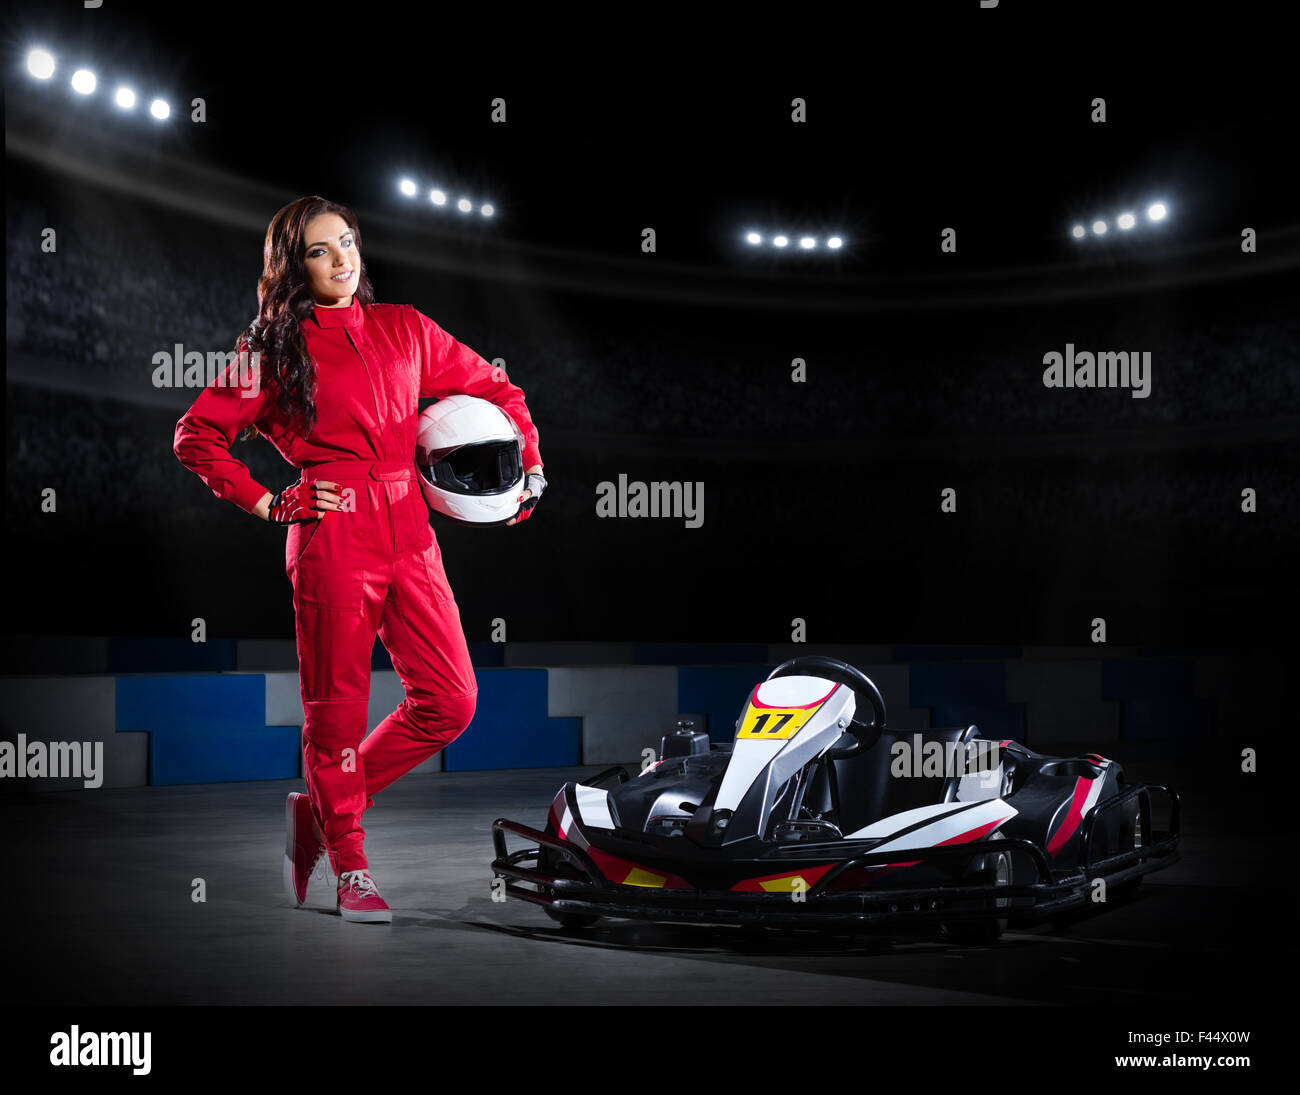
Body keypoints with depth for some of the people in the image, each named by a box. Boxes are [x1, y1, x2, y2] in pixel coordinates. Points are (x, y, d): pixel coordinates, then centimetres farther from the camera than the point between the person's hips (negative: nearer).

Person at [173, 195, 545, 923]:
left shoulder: (404, 330, 13)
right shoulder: (276, 348, 3)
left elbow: (495, 391, 21)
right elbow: (198, 435, 4)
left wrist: (532, 468, 9)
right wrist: (268, 504, -3)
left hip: (410, 536, 5)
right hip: (332, 541, -4)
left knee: (451, 703, 1)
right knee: (338, 706, 1)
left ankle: (322, 809, 18)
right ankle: (350, 868, 18)